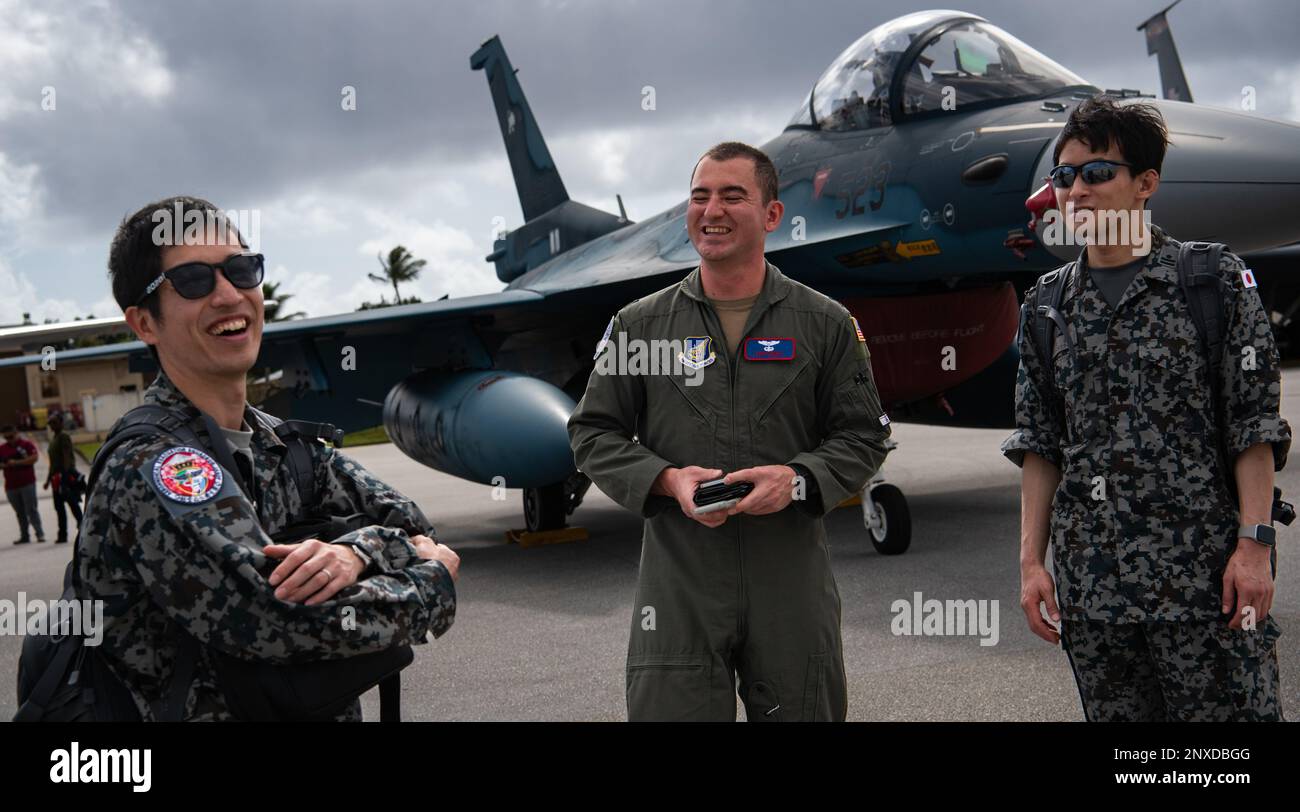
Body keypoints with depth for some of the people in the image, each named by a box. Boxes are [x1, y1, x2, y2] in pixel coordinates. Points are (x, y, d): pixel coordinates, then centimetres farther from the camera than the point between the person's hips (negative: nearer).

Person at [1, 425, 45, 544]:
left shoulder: (27, 444, 0)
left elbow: (35, 457, -12)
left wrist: (17, 462, -17)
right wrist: (5, 465, -10)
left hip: (27, 483, -4)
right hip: (11, 486, 4)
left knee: (32, 510, -6)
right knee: (20, 512, 8)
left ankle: (40, 534, -3)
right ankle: (24, 536, 12)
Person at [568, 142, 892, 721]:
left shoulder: (825, 324, 5)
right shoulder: (640, 324, 6)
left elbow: (862, 436, 7)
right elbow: (593, 434, 8)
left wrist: (797, 478, -13)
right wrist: (667, 479, -10)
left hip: (793, 582, 0)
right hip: (678, 582, 0)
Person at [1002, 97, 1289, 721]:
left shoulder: (1216, 282, 0)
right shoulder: (1048, 306, 10)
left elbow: (1255, 428, -3)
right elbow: (1039, 445, 11)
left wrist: (1254, 544, -10)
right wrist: (1031, 561, 6)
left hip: (1203, 575, -3)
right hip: (1090, 580, 4)